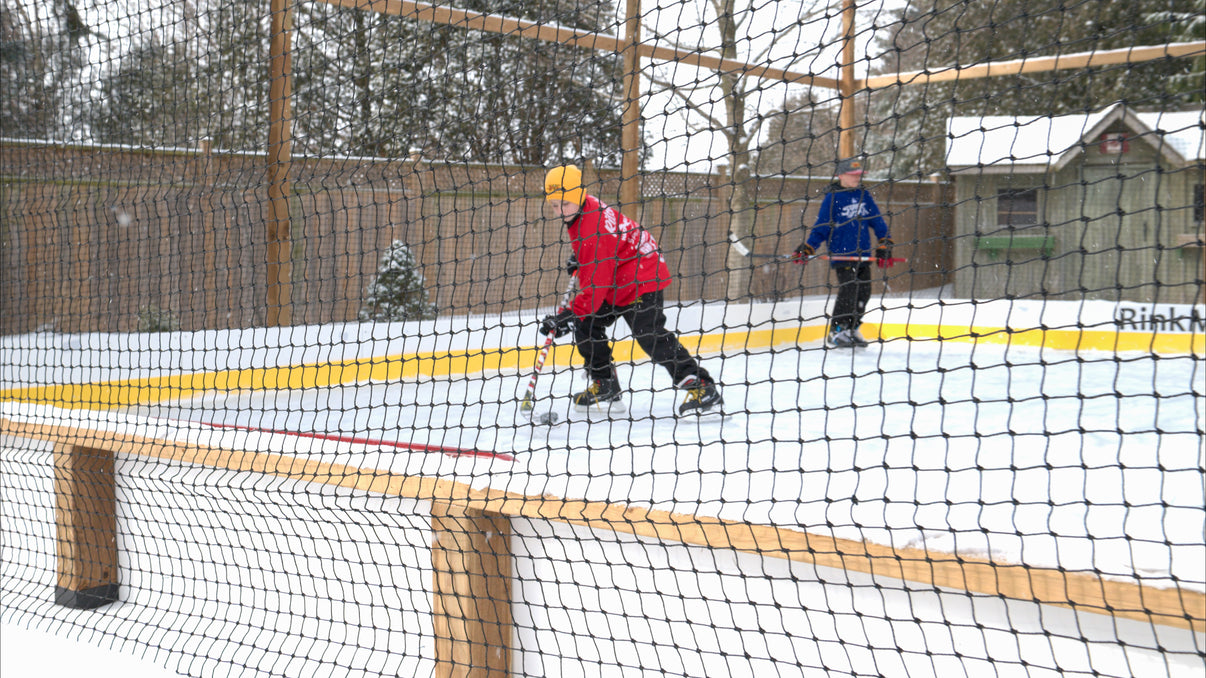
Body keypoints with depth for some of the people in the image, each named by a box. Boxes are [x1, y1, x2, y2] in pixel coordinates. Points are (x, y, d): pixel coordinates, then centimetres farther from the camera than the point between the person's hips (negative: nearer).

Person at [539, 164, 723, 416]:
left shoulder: (594, 225, -29)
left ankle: (703, 388, -18)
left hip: (642, 278, -11)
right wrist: (577, 258, 13)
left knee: (650, 336, -21)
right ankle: (606, 388, 13)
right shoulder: (584, 209, 1)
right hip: (616, 281, 11)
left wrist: (569, 316, -31)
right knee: (585, 326, 4)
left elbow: (596, 282, -31)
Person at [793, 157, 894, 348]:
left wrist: (884, 246, 10)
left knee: (863, 292, 4)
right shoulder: (832, 198, -3)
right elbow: (821, 227, -1)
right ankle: (836, 331, -2)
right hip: (842, 255, -5)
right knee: (848, 291, -14)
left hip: (863, 254, 6)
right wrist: (807, 248, -9)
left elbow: (877, 222, 16)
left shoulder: (864, 196, 11)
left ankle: (853, 329, 19)